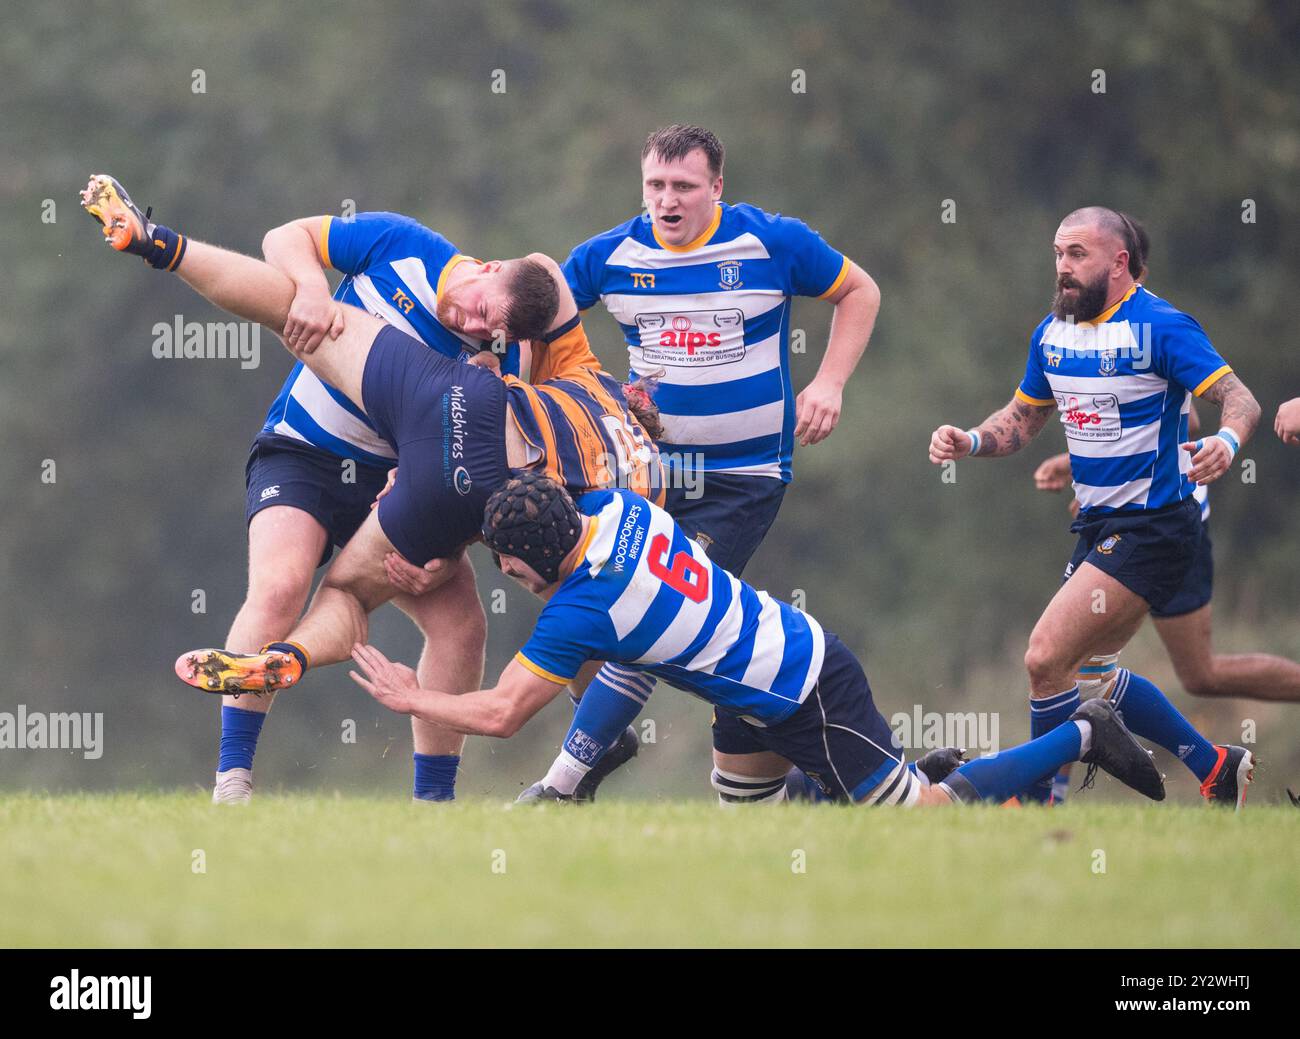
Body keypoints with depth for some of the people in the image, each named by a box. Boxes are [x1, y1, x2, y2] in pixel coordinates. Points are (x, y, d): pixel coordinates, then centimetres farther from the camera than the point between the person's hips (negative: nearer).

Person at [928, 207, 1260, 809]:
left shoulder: (1159, 326, -15)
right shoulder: (1052, 332, 8)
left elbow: (1241, 399, -19)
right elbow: (1022, 420, 19)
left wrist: (1226, 441, -41)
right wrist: (969, 442, -1)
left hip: (1152, 527, -9)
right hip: (1097, 526, 9)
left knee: (1046, 658, -16)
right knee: (1089, 674, 18)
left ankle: (1035, 803, 2)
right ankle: (1216, 767, 32)